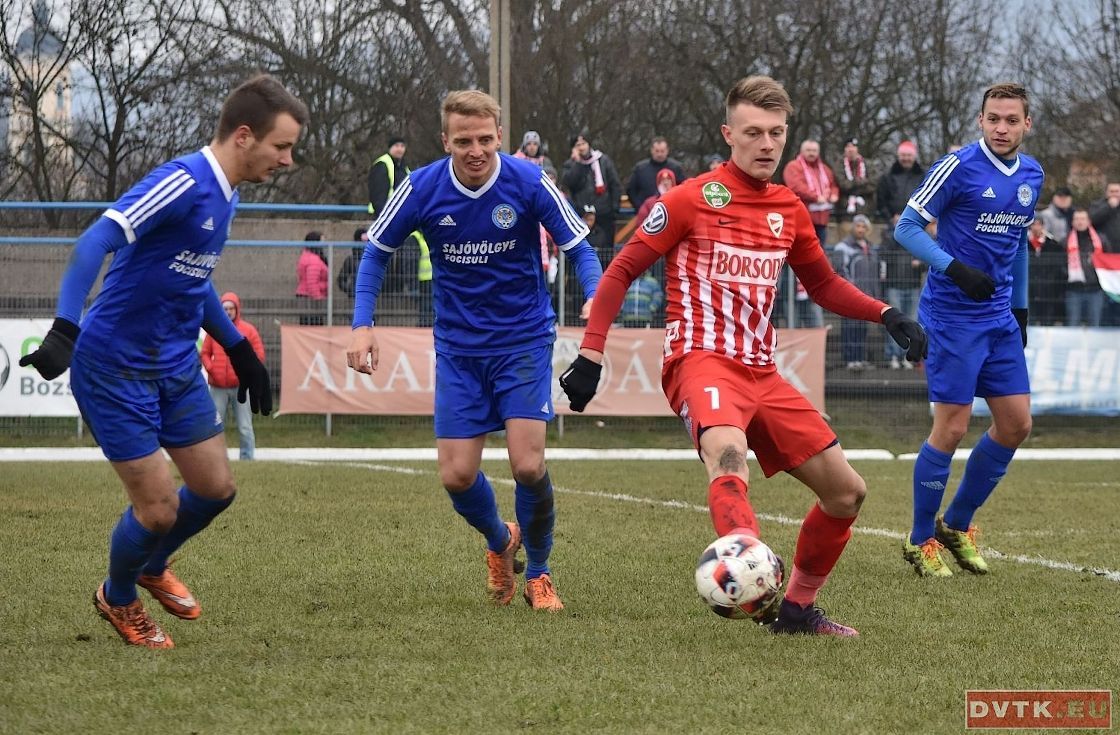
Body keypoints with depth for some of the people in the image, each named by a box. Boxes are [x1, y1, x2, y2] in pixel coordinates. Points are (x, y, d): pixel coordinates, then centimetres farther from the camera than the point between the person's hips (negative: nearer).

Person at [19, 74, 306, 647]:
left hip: (177, 369, 9)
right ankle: (118, 598, 27)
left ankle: (154, 568, 39)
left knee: (215, 487, 9)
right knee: (159, 508, -4)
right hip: (116, 373, -9)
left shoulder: (224, 195, 7)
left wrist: (239, 351, 26)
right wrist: (65, 328, -45)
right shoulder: (183, 183, -23)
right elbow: (96, 241, -34)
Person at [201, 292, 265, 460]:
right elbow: (205, 353, 11)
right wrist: (210, 369, -6)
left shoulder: (248, 329, 3)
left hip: (242, 385, -2)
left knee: (244, 427, -2)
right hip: (218, 387, 2)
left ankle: (247, 458, 2)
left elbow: (259, 354, 3)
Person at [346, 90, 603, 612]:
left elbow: (577, 246, -4)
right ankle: (499, 542, 33)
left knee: (528, 466, -15)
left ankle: (538, 575, 10)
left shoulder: (529, 183, -15)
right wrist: (362, 324, -6)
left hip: (524, 340, -2)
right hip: (458, 348, 2)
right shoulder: (422, 189, -11)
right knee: (457, 476, -2)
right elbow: (377, 251, 4)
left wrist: (594, 296, -24)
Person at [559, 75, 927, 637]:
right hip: (701, 361, -7)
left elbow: (823, 284, 29)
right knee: (728, 451, -39)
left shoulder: (789, 210, 14)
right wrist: (591, 354, -8)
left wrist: (885, 315, 12)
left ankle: (797, 608, 21)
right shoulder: (693, 199, -3)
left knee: (846, 491, 5)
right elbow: (621, 271, 0)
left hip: (761, 373, 7)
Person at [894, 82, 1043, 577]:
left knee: (1016, 424, 6)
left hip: (1000, 320, 7)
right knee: (952, 428, -7)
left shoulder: (1031, 175, 9)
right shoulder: (958, 167, -13)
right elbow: (906, 228, -13)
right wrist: (956, 269, -26)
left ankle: (958, 524, 22)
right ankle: (920, 541, 8)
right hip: (952, 318, -7)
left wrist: (1020, 309, 19)